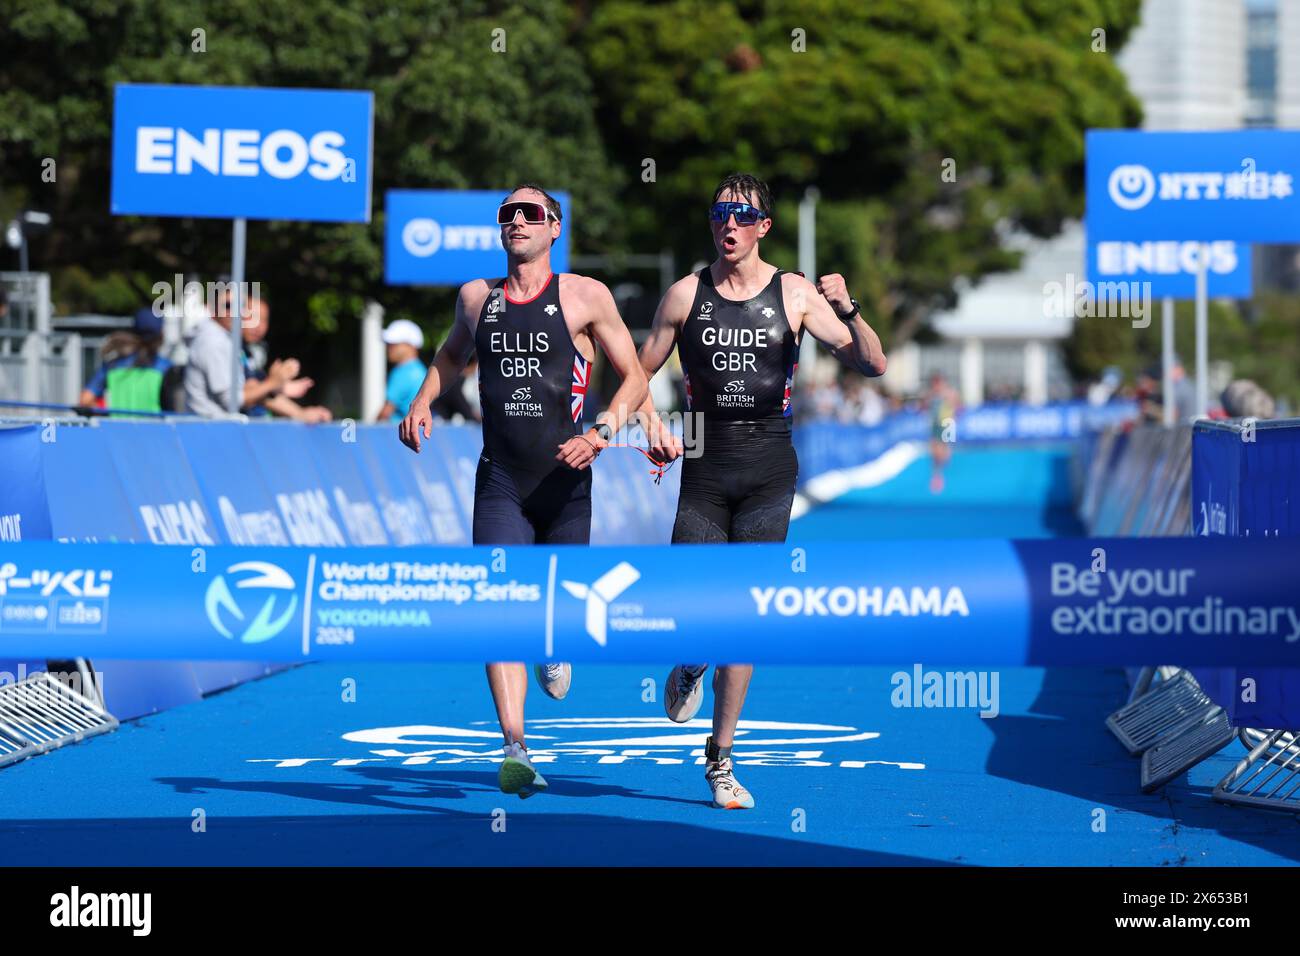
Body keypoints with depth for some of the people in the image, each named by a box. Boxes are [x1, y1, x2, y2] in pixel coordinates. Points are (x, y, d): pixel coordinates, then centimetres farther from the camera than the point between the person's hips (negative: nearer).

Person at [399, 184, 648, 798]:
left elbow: (634, 378, 2)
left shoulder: (584, 296, 0)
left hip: (565, 478, -1)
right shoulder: (476, 297, 10)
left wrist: (600, 433, -13)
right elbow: (451, 356, 30)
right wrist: (423, 401, 12)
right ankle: (515, 750, -22)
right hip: (499, 477, 1)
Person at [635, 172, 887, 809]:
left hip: (768, 469, 0)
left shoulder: (795, 294, 1)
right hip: (705, 465, 0)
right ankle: (691, 670, 32)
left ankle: (720, 757, 11)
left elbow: (873, 366, -3)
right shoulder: (686, 294, 3)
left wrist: (847, 311, -21)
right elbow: (640, 373, 13)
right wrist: (652, 425, -5)